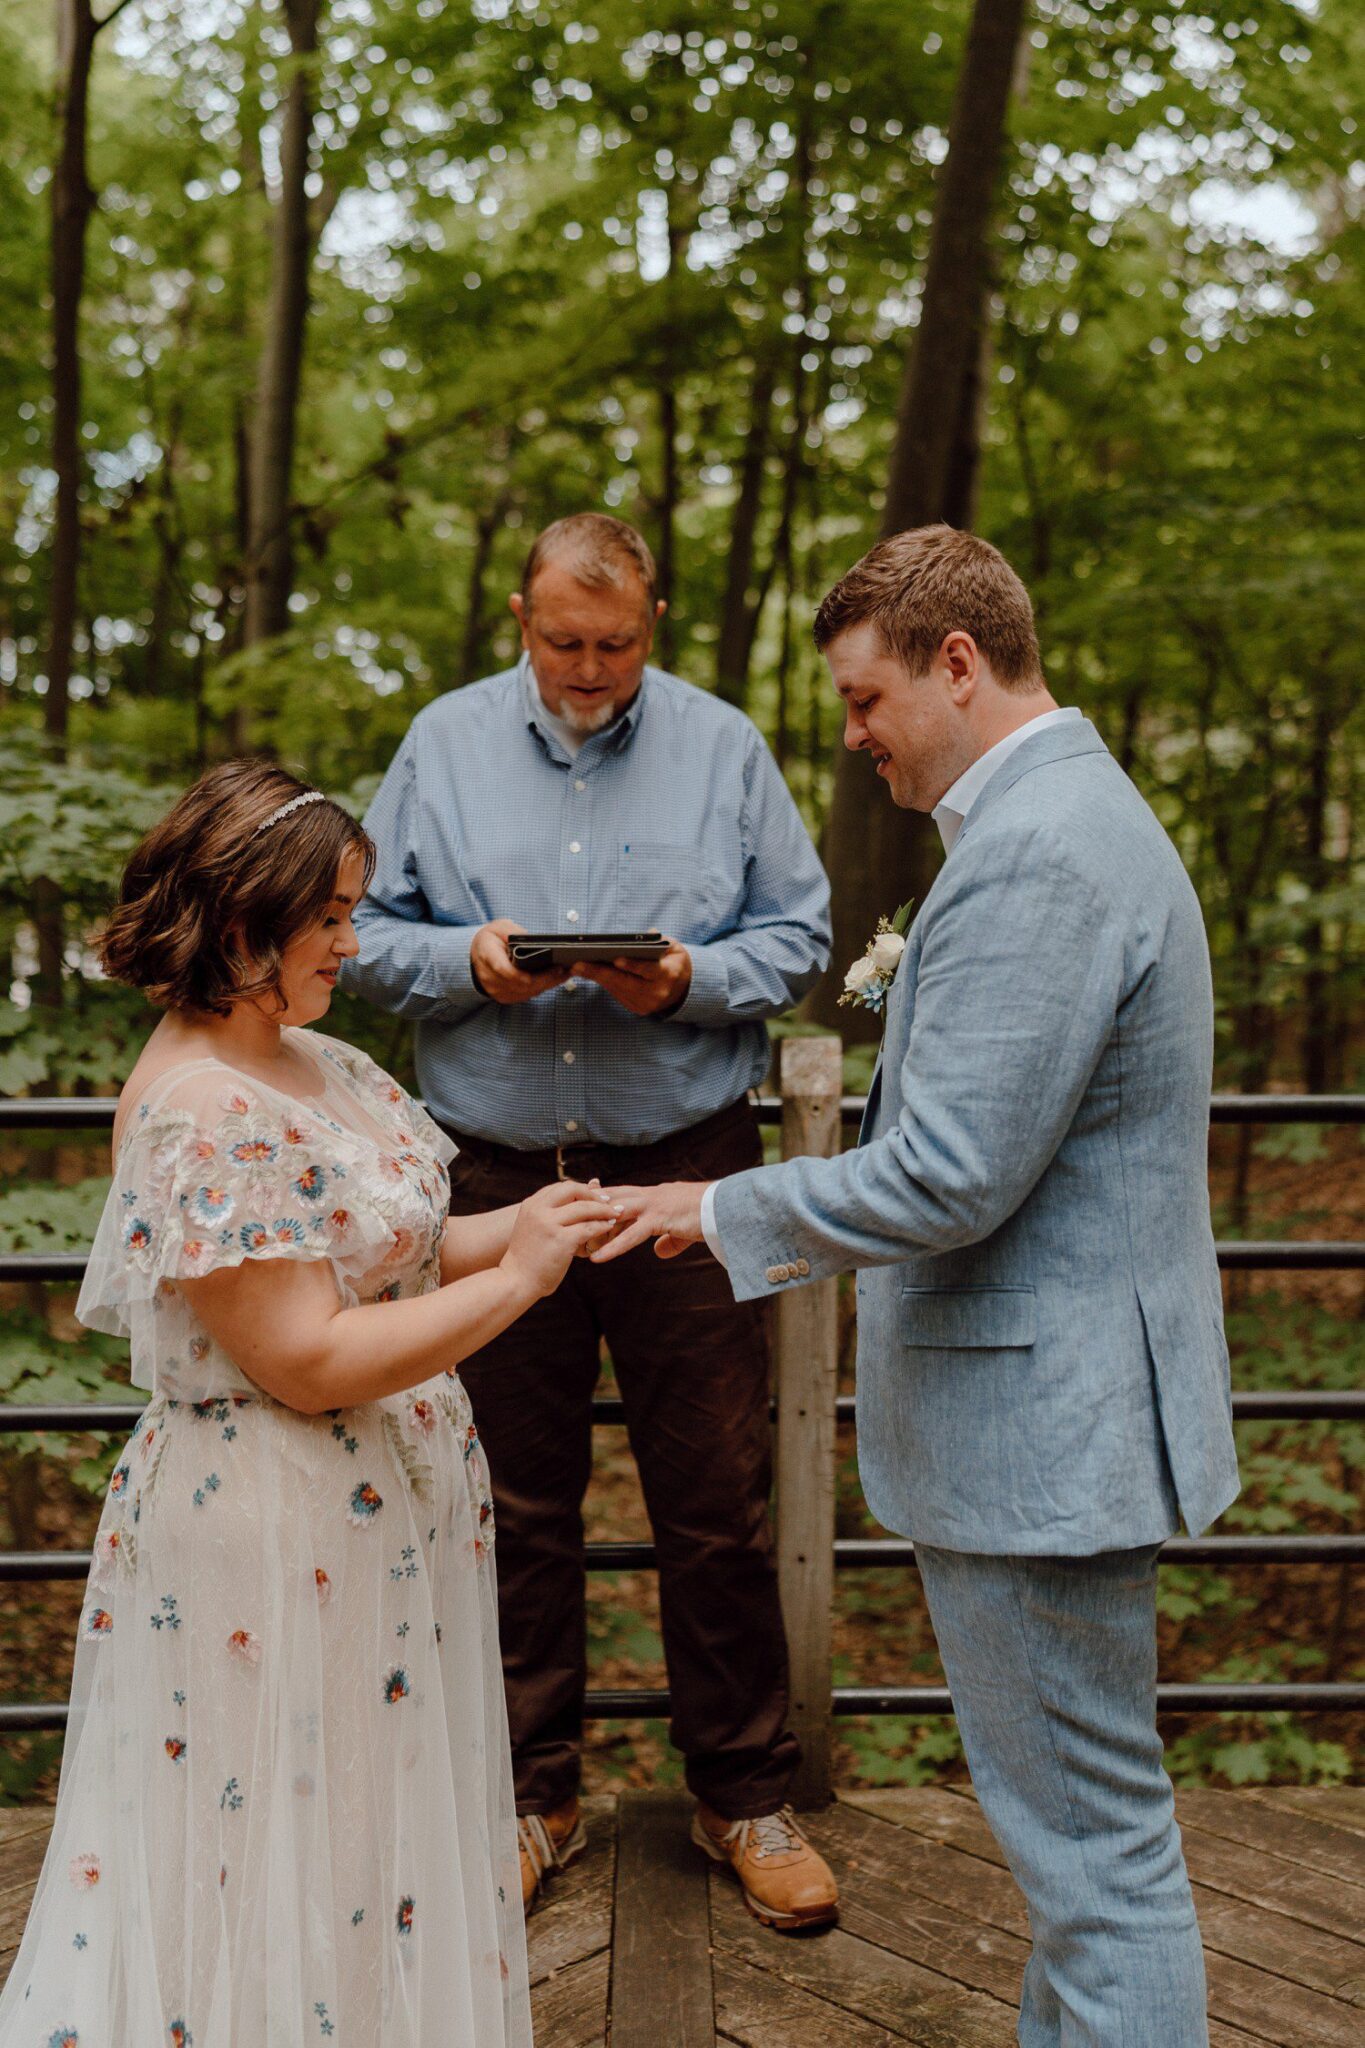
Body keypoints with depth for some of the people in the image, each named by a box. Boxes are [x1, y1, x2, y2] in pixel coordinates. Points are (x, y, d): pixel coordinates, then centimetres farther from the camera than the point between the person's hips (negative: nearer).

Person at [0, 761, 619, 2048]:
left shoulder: (310, 1063, 5)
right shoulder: (201, 1118, -24)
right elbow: (309, 1361, -25)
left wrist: (511, 1230, -3)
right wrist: (514, 1278, -20)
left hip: (375, 1519, 9)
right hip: (277, 1542, -9)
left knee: (384, 1819, 22)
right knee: (294, 1849, 8)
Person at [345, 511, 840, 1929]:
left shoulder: (721, 746, 5)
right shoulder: (444, 744, 8)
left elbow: (797, 935, 5)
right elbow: (369, 934, 8)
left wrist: (692, 979, -14)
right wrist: (466, 962, -12)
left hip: (683, 1166, -1)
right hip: (496, 1169, 1)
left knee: (717, 1495, 3)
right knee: (518, 1503, 10)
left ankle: (744, 1798, 21)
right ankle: (532, 1797, 26)